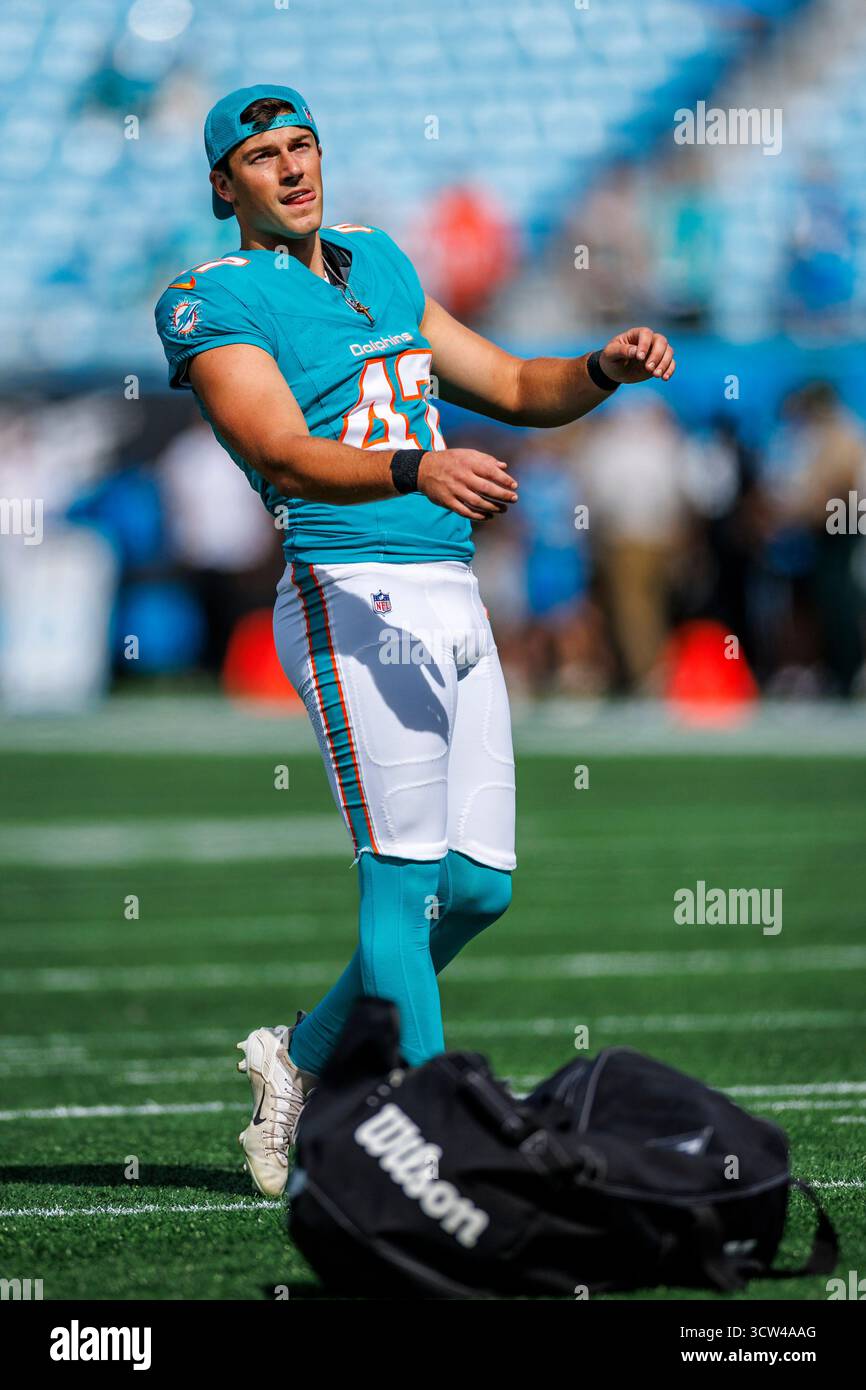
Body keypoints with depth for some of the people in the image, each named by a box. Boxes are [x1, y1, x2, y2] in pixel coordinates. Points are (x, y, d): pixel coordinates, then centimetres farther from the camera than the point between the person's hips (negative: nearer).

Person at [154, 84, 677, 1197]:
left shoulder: (378, 265, 21)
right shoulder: (214, 302, -3)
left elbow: (513, 390, 23)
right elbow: (284, 456, -19)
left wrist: (607, 369, 2)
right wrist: (419, 469, -37)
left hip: (453, 601, 7)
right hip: (351, 595, -7)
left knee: (478, 886, 6)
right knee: (403, 873, -13)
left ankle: (305, 1057, 24)